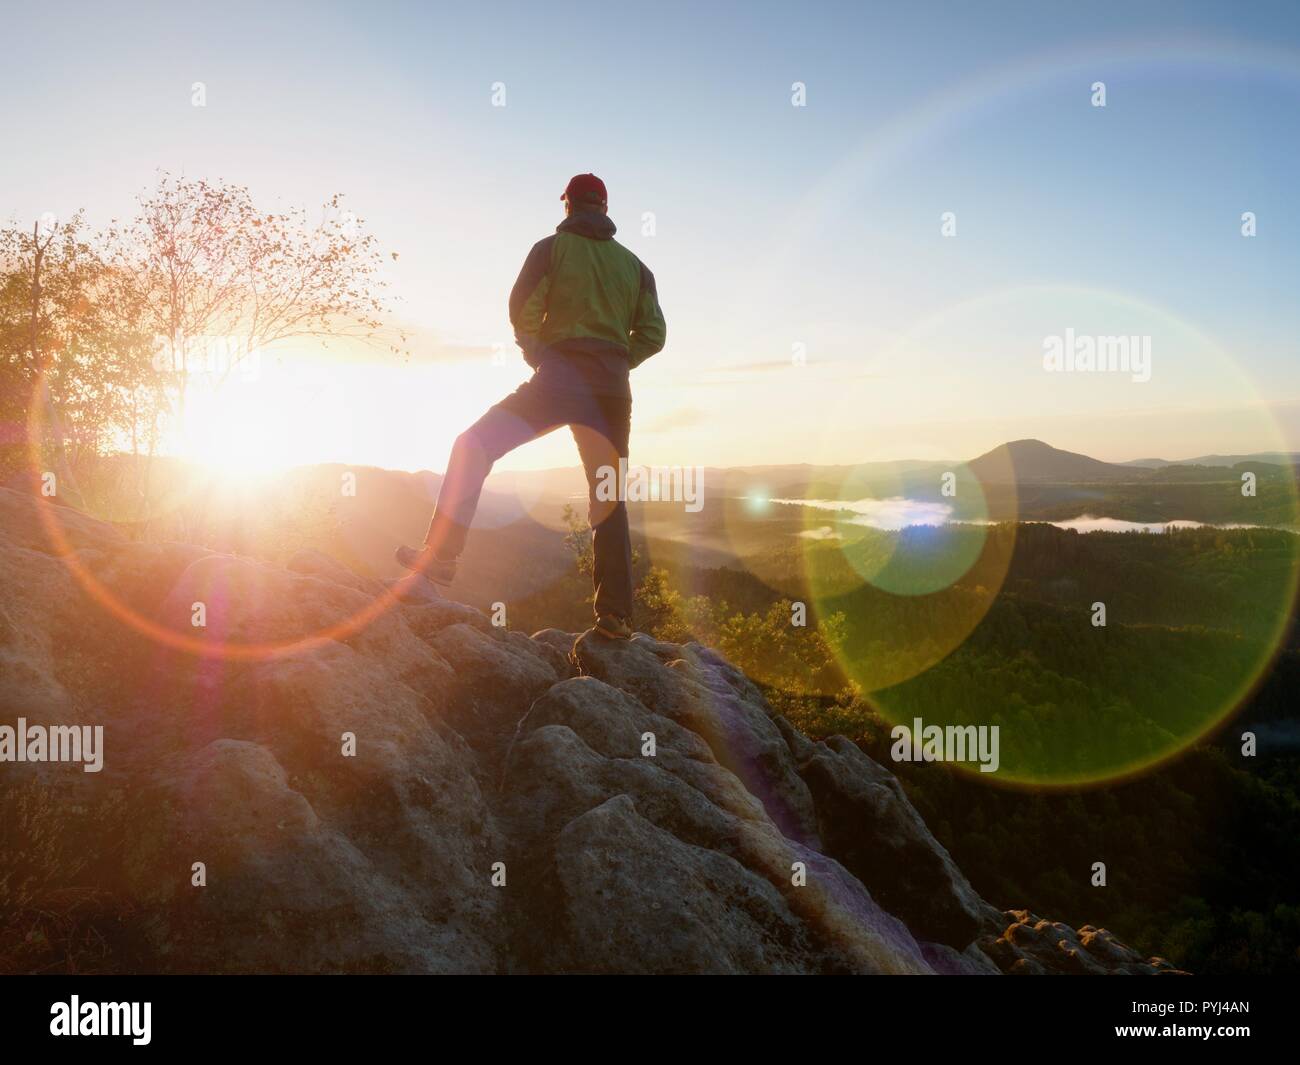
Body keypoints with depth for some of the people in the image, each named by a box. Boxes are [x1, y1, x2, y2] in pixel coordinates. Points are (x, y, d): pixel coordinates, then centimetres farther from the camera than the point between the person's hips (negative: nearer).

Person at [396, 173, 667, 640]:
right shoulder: (633, 264, 17)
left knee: (474, 446, 4)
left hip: (558, 378, -4)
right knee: (610, 499, 9)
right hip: (613, 390, 4)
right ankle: (615, 614, 3)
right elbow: (653, 333, 8)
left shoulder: (552, 248, 7)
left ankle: (441, 553, -8)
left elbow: (522, 310, -3)